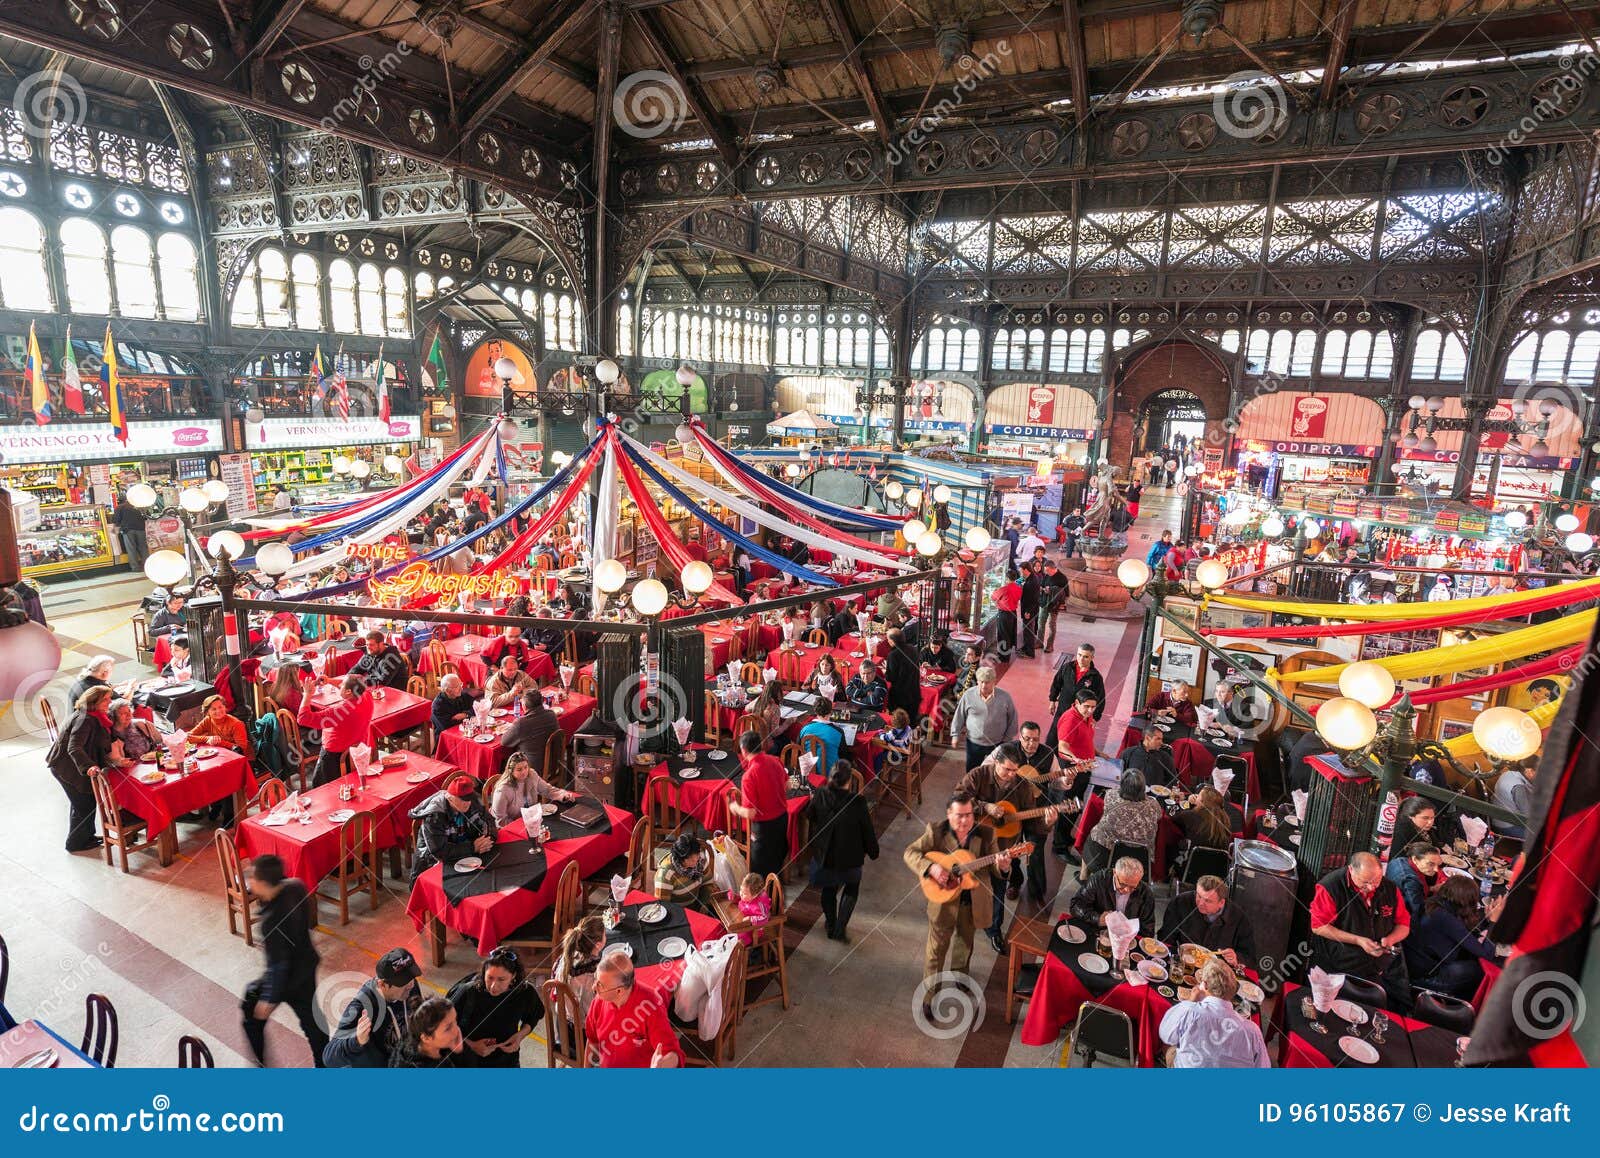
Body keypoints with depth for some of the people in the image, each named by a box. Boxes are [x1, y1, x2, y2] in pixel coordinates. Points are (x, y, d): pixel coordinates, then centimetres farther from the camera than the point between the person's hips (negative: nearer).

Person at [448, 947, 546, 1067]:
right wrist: (471, 1045, -22)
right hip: (469, 1061, -1)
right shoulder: (468, 991, -29)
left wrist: (520, 1035, -15)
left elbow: (533, 1017, 1)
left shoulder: (525, 992, -22)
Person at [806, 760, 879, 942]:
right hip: (850, 857, -2)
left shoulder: (820, 795, -18)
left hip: (824, 855, 2)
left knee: (829, 889, 26)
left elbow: (809, 816, 2)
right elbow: (868, 830, -13)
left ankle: (831, 925, 40)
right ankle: (840, 928, 19)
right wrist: (873, 851, 4)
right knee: (851, 889, 24)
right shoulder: (858, 801, -26)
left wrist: (812, 799, 22)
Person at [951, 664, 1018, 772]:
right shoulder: (968, 695, -14)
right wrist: (956, 734, 1)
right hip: (974, 743, 1)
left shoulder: (1005, 697, -14)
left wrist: (1007, 738, 3)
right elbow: (959, 716, -1)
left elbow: (1012, 719, -1)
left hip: (997, 744, 0)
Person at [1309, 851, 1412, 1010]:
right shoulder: (1330, 887, -15)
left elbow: (1404, 924, 13)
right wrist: (1357, 940, -18)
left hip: (1388, 965, 5)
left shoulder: (1390, 888, 2)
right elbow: (1318, 927, -12)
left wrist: (1390, 939, -9)